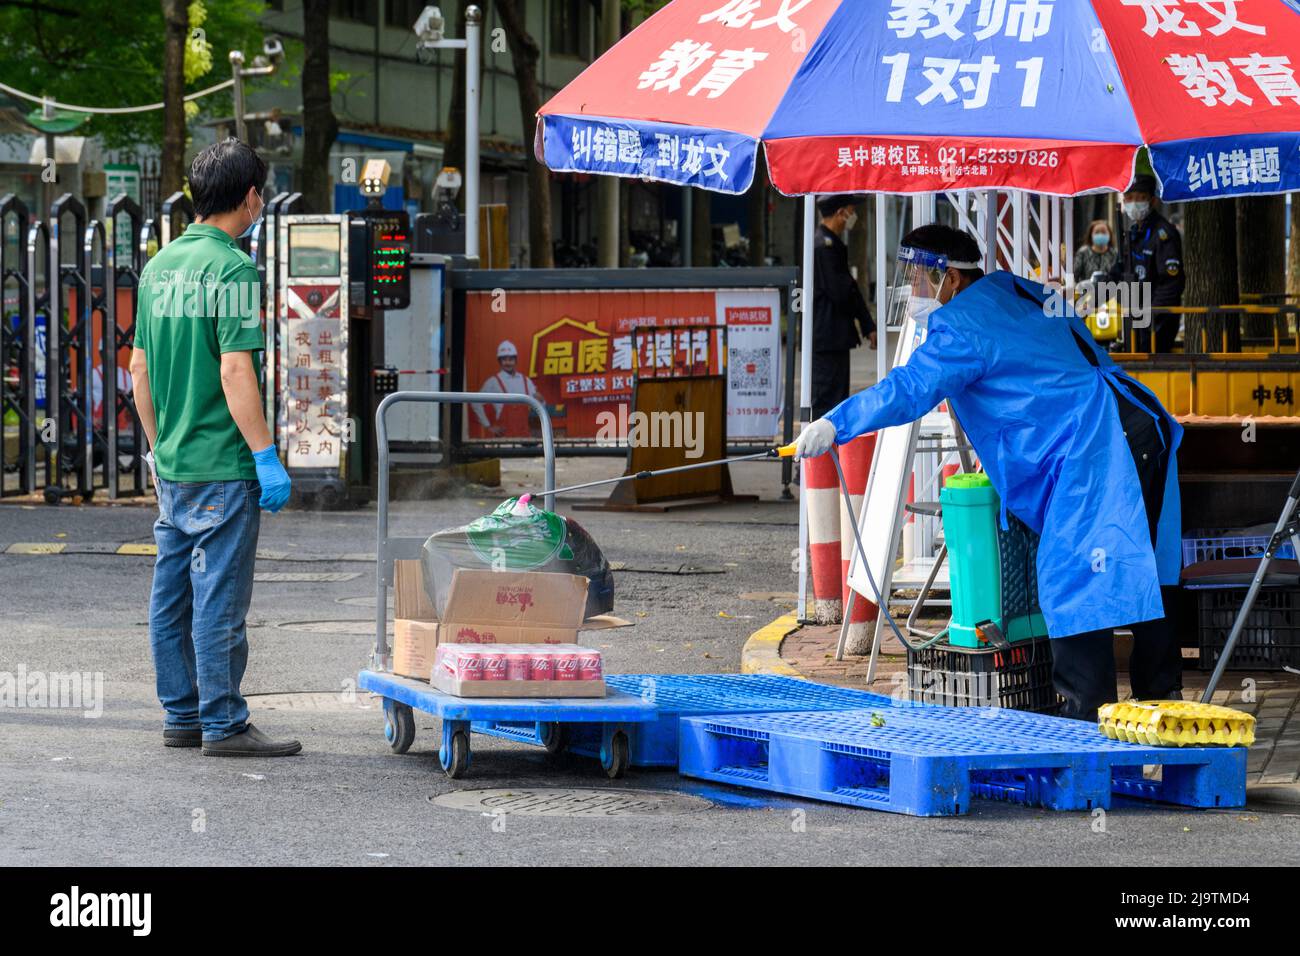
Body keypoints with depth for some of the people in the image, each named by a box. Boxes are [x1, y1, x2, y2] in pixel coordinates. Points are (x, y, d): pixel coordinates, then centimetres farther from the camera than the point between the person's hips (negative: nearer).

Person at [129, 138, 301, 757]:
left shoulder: (160, 266, 10)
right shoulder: (230, 269, -15)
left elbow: (139, 367, 15)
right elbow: (234, 371, -20)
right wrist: (266, 456, -16)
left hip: (173, 464, 8)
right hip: (222, 464, -8)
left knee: (171, 597, 11)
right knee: (219, 600, -4)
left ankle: (182, 716, 18)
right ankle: (223, 725, -1)